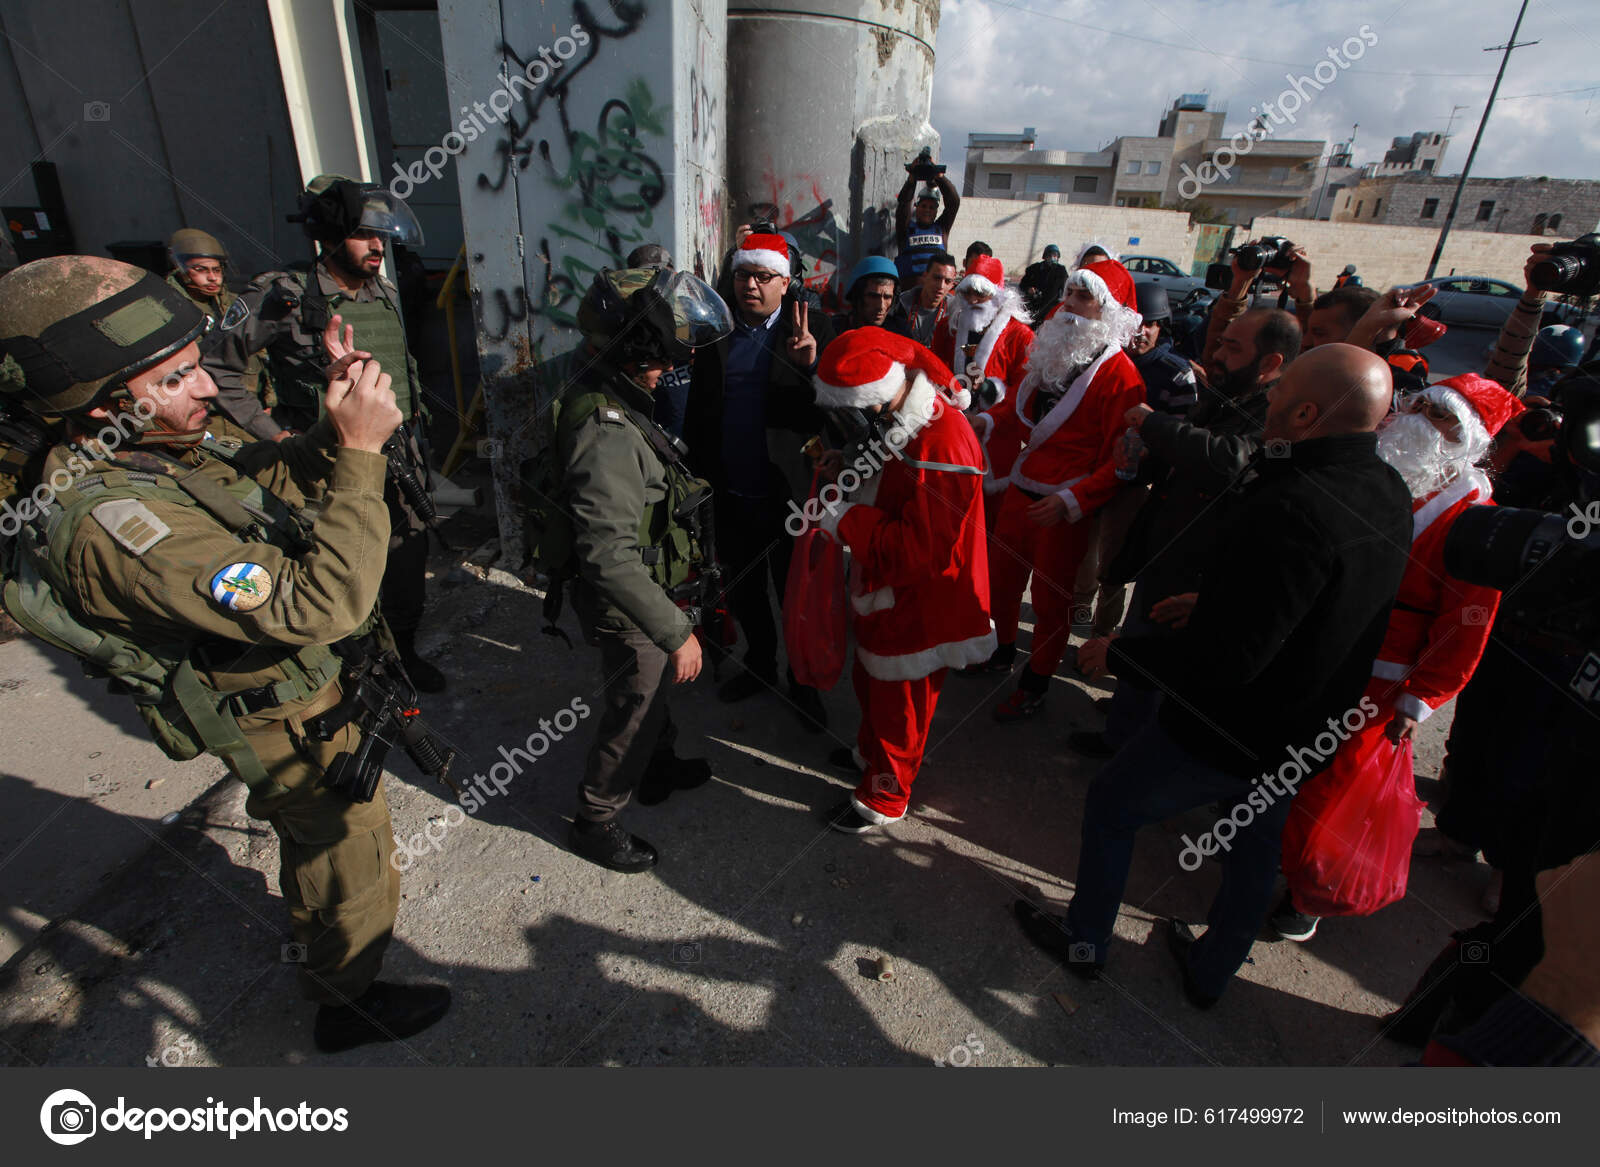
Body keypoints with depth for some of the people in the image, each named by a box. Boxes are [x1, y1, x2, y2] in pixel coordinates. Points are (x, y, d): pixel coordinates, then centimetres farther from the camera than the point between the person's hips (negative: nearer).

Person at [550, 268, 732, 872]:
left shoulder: (606, 395, 0)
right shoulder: (607, 432, -33)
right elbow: (611, 558, -36)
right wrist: (677, 631, -31)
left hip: (643, 586, 9)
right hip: (623, 603, -9)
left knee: (652, 687, 28)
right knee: (633, 710, 9)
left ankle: (657, 766, 52)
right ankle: (595, 821, 31)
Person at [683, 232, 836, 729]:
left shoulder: (812, 328, -5)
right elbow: (698, 408, 11)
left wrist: (811, 365, -27)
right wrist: (697, 469, 7)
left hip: (789, 492, -4)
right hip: (732, 494, 4)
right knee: (743, 592, 19)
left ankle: (802, 683, 32)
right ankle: (760, 666, 43)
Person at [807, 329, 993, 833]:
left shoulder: (940, 446, -32)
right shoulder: (899, 420, -1)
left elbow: (919, 548, -31)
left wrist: (845, 521, -24)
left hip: (917, 601, -9)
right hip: (883, 587, 9)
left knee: (899, 701, 11)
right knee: (869, 679, 27)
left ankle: (884, 797, 33)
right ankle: (870, 752, 53)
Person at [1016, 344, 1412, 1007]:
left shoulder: (1291, 511, -33)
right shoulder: (1389, 494, -3)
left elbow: (1226, 660, -33)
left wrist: (1118, 654, -20)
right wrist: (1208, 601, 11)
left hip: (1228, 734, -8)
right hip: (1305, 737, 9)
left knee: (1111, 808, 14)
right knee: (1254, 848, 26)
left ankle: (1085, 942, 35)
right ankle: (1209, 975, 49)